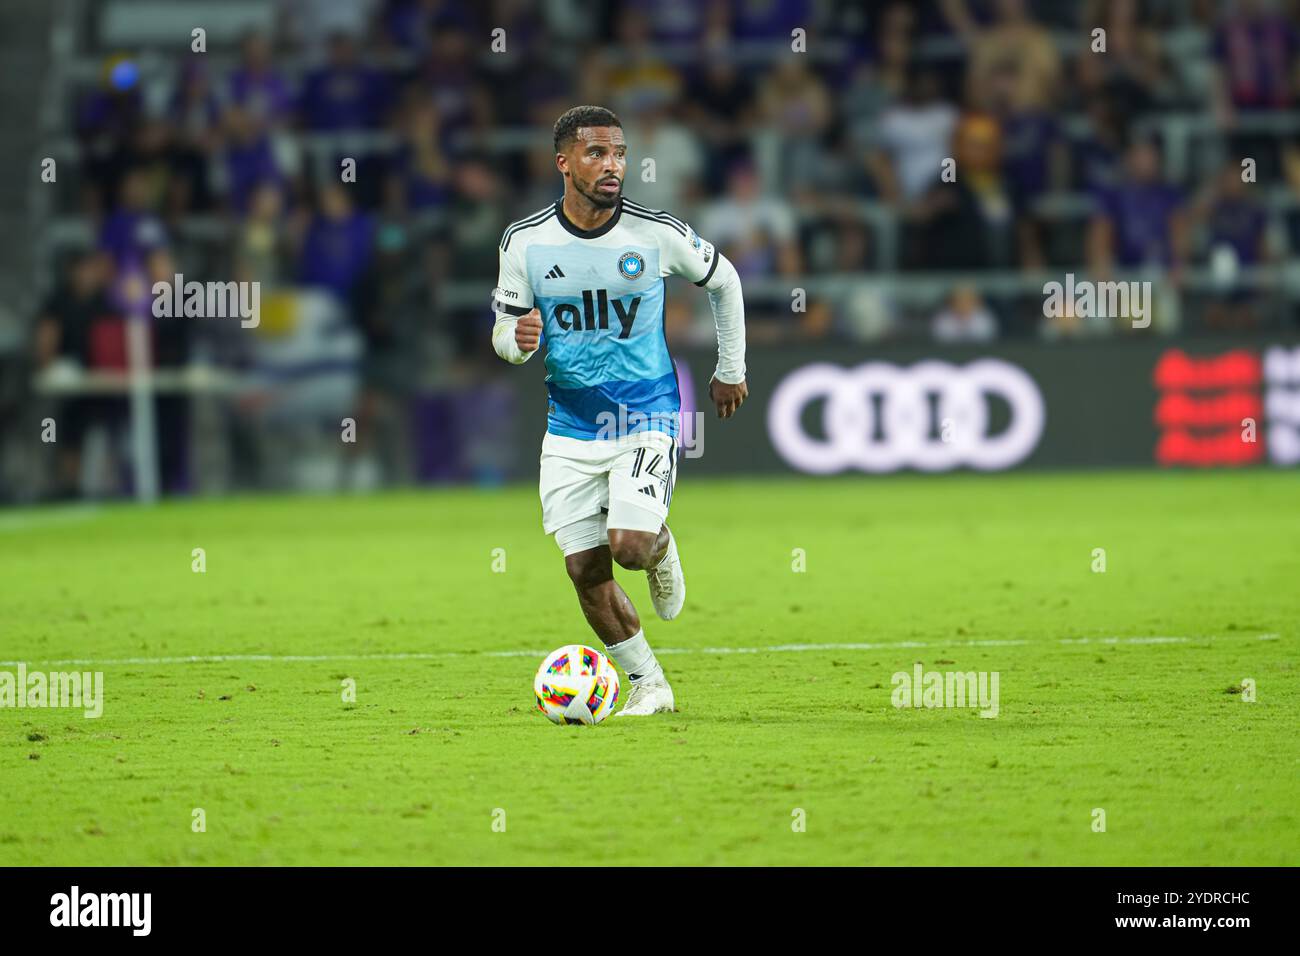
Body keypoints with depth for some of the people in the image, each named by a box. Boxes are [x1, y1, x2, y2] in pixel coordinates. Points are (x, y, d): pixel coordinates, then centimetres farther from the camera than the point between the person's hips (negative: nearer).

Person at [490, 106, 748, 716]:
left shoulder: (658, 233, -9)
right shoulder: (525, 242, -5)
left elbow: (723, 281, 10)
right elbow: (504, 329, 6)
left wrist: (731, 370, 15)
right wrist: (517, 340, -19)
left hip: (646, 421, -2)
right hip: (570, 430, 2)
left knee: (631, 545, -21)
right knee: (586, 570, -1)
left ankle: (661, 549, 18)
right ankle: (647, 685, 18)